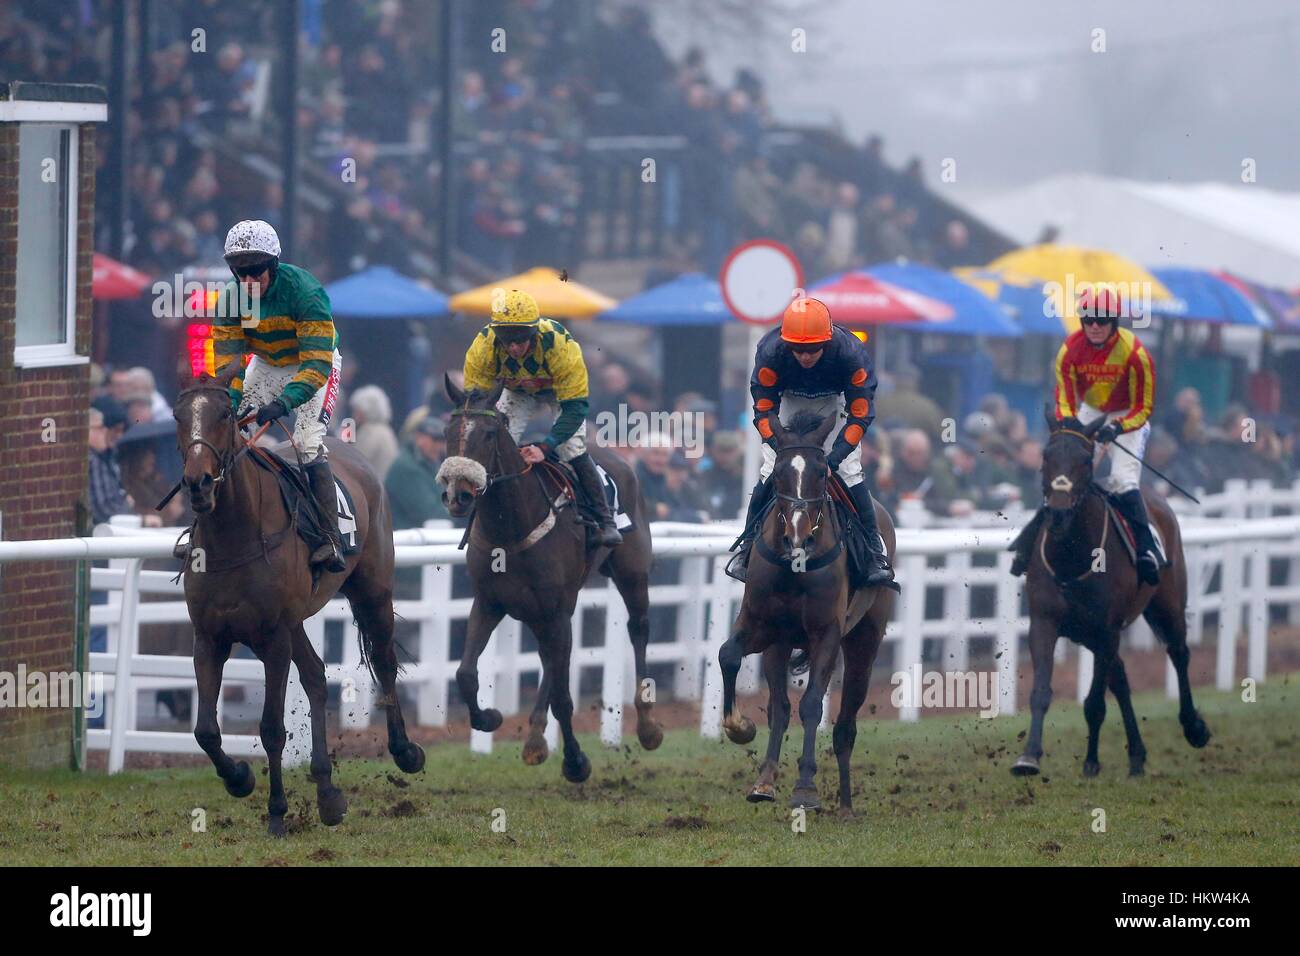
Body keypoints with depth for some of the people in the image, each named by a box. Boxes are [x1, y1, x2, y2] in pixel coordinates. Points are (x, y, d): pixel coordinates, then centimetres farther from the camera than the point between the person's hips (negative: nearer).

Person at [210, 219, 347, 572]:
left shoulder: (304, 292, -33)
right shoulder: (232, 298, -18)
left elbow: (316, 364, -36)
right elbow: (227, 356, -16)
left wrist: (285, 402, -49)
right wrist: (229, 402, -32)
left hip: (315, 365, -5)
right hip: (266, 366, 5)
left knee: (308, 443, -22)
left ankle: (330, 540, -24)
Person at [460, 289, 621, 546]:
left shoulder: (562, 346, -43)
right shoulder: (483, 347, -37)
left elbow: (575, 407, -37)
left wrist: (545, 447, -47)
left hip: (563, 389, -3)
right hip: (517, 392, 3)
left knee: (572, 451, -15)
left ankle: (606, 522, -2)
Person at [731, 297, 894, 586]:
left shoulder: (850, 354, -35)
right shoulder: (770, 352, -34)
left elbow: (860, 415, -28)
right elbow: (764, 410, -25)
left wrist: (835, 456, -38)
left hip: (834, 404, -1)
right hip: (789, 403, 1)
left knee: (849, 473, -13)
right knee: (771, 472, -10)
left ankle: (875, 554, -6)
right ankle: (748, 550, 2)